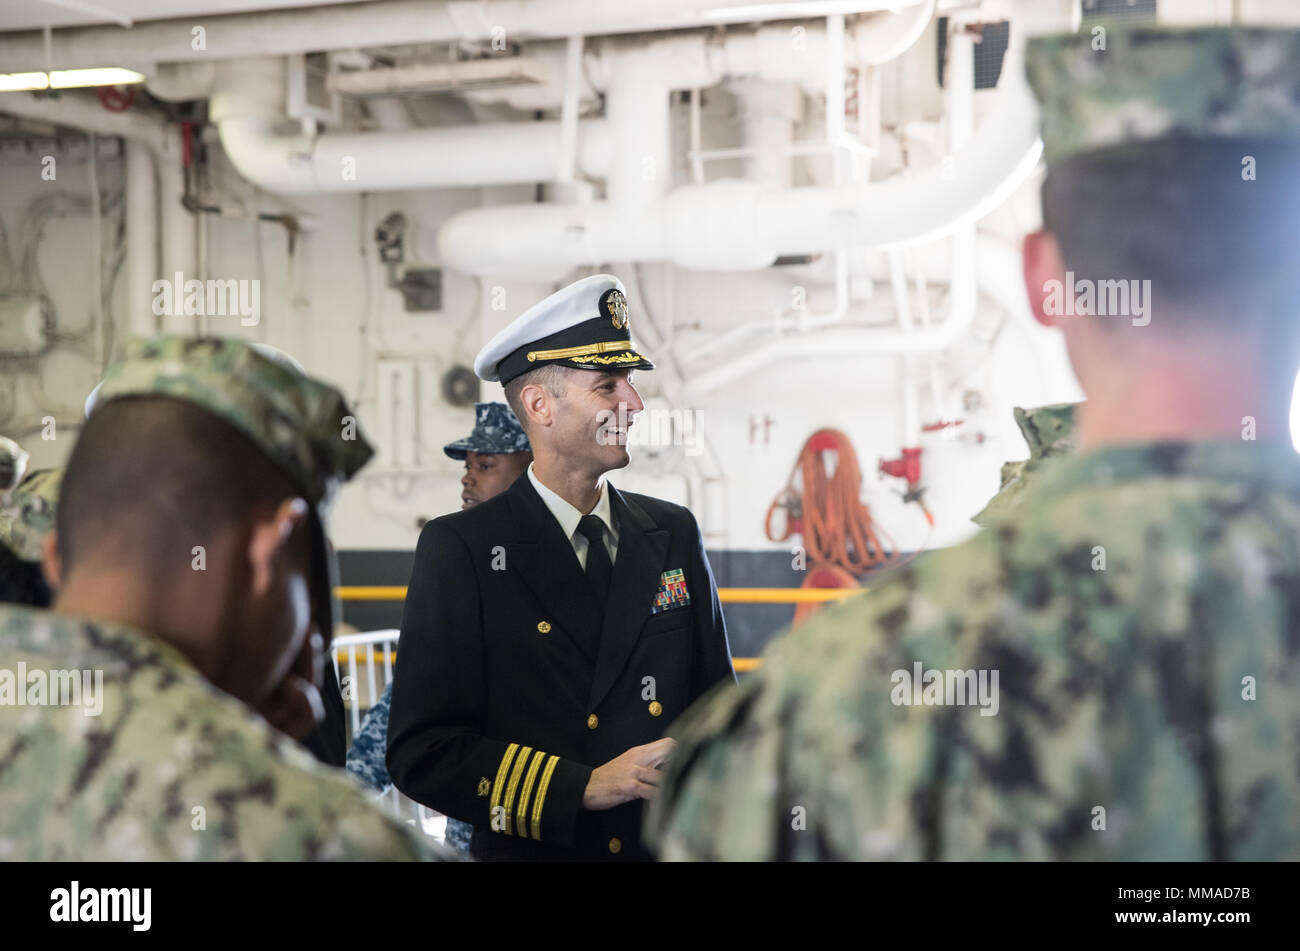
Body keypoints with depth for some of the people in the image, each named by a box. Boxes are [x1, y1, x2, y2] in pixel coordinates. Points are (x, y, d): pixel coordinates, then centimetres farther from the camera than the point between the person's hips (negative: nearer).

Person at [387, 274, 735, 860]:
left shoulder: (674, 534, 3)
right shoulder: (460, 548, -10)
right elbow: (421, 752, -14)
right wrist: (586, 787, -21)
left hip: (670, 848, 4)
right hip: (530, 851, -4)